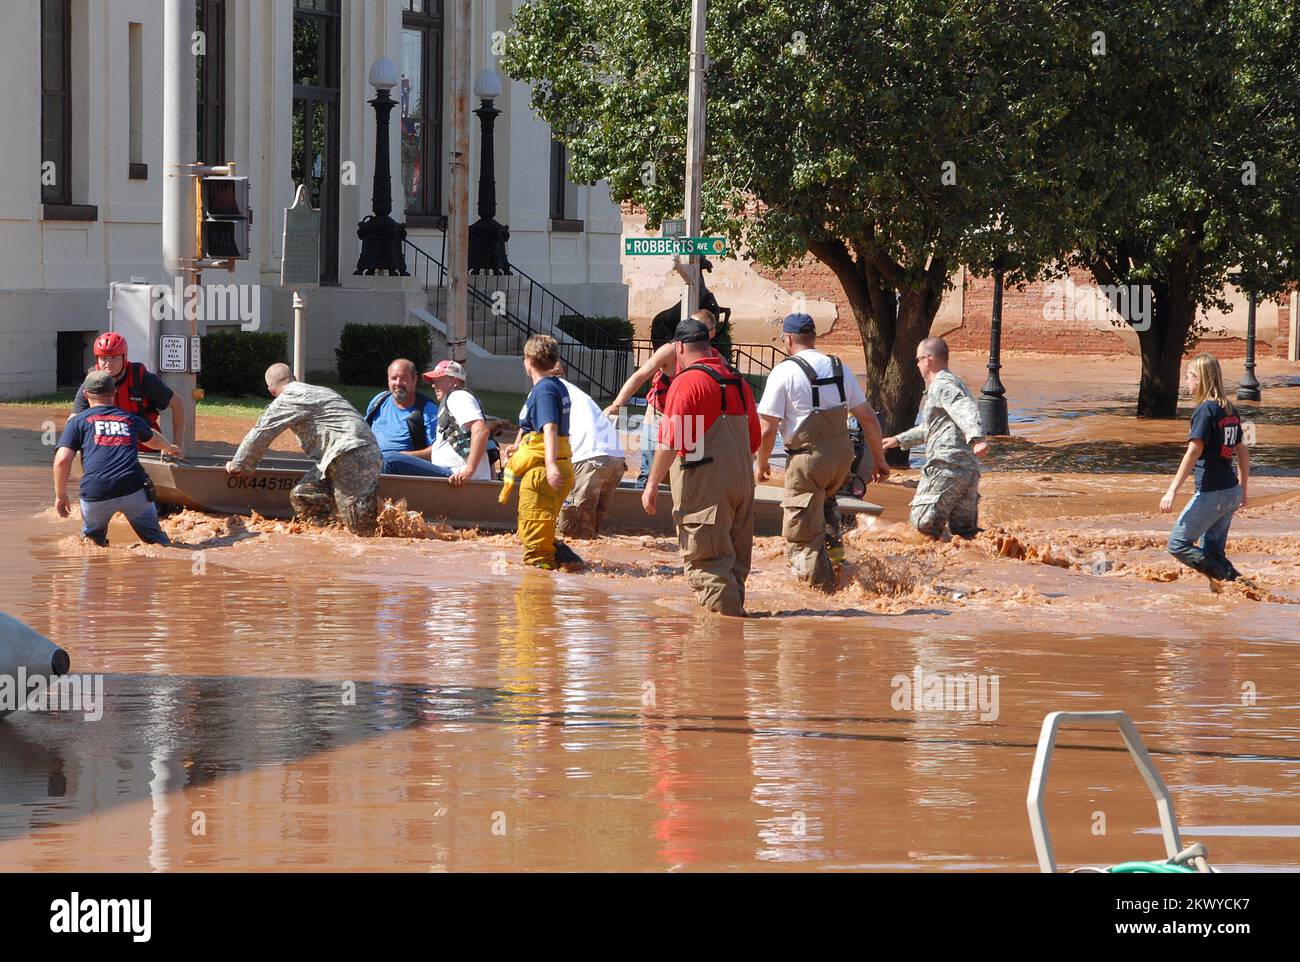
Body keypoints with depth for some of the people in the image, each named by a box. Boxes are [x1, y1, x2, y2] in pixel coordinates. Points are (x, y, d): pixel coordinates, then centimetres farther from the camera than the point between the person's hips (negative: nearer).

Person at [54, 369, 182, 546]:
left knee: (92, 539, 22)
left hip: (95, 493, -1)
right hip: (133, 489, 1)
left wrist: (60, 495, 12)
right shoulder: (131, 419, 24)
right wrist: (169, 447, 69)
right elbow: (152, 436, 47)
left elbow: (62, 459, 1)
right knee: (154, 537, 12)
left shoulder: (78, 421, 14)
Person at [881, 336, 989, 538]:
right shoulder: (954, 383, 29)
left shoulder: (942, 385, -4)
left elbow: (966, 409, -25)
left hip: (947, 466, -10)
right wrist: (900, 440, 50)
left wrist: (976, 437, -42)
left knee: (924, 523, -12)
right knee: (965, 532, 5)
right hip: (970, 469, 10)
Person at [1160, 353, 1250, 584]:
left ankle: (1232, 578, -12)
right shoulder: (1229, 410, 12)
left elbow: (1194, 452, -20)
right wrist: (1243, 490, 27)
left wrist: (1172, 490, -21)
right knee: (1211, 552, 15)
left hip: (1211, 493, -8)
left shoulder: (1206, 410, -12)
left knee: (1178, 544, -3)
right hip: (1232, 493, 8)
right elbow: (1242, 452, 18)